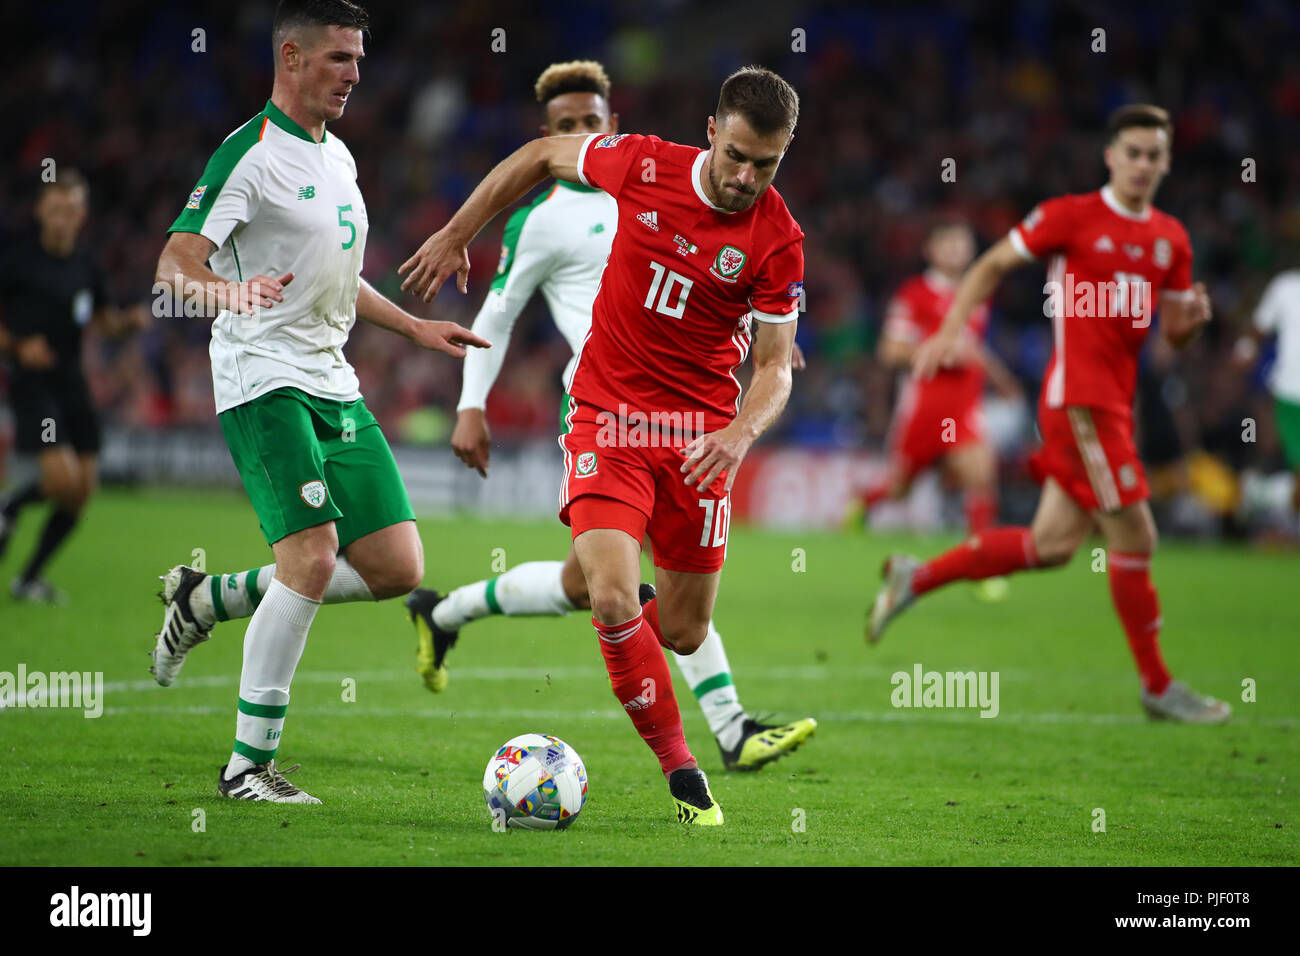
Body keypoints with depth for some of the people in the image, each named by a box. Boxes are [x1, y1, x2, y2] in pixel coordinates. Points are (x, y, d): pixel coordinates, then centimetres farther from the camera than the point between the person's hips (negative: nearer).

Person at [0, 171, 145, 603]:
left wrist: (129, 320, 2)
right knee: (63, 477, -21)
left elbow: (103, 317, 22)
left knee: (82, 490, 1)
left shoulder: (86, 265, 9)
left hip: (71, 384, 6)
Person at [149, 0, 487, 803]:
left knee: (398, 570, 2)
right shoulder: (251, 154, -10)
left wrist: (417, 328, 26)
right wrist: (230, 291, -38)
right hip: (266, 381, -8)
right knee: (314, 554, -20)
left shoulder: (338, 157, 16)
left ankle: (209, 599, 19)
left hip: (335, 386, 8)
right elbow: (176, 262, -19)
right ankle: (250, 764, -11)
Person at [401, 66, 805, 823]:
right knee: (614, 597, -21)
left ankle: (613, 637, 43)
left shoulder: (778, 241, -11)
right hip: (607, 413, -1)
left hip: (701, 432, 1)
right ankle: (680, 768, -8)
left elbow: (775, 368, -7)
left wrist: (742, 432, -27)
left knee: (682, 635, 6)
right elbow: (540, 156, 9)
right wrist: (455, 236, 10)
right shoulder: (644, 165, -9)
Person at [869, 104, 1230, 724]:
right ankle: (1158, 687, 3)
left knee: (1053, 544, 7)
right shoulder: (1071, 216, -5)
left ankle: (916, 578, 21)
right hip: (1078, 397, -7)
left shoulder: (1170, 239, 13)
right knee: (1134, 536, -8)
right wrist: (950, 331, -8)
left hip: (1114, 403, 7)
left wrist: (1193, 317, -4)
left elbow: (1173, 332, 19)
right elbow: (992, 265, 2)